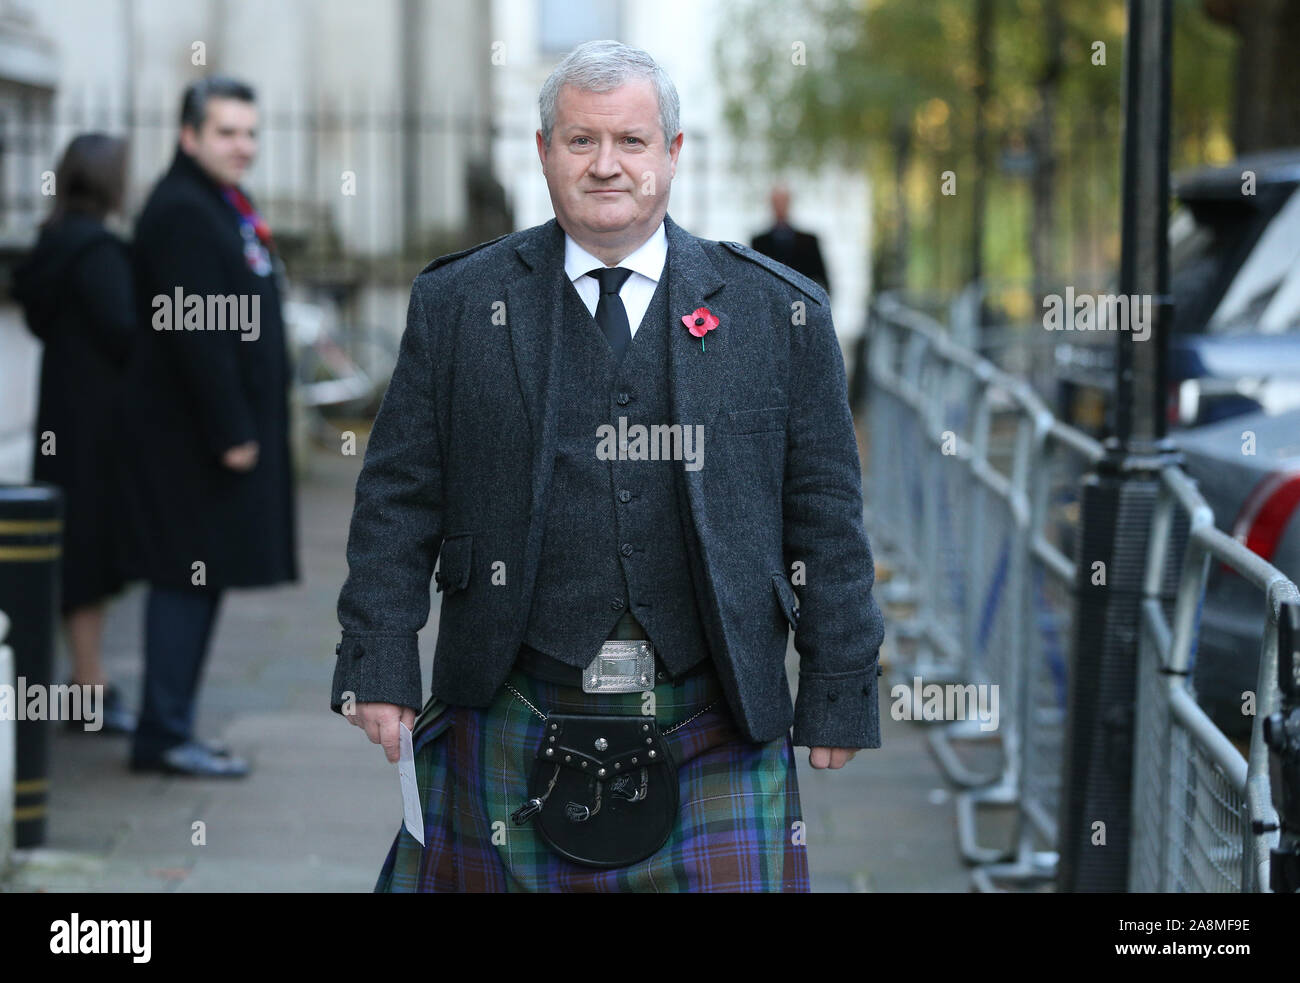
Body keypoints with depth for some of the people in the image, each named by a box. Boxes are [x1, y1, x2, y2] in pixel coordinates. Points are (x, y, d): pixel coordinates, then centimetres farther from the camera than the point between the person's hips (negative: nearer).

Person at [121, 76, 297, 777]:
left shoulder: (221, 207, 18)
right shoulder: (182, 212, -15)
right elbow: (195, 332, -22)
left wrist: (249, 425, 18)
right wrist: (231, 433, -22)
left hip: (226, 429, 10)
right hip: (193, 435, -10)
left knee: (195, 581, 12)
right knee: (189, 580, -7)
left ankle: (169, 731, 18)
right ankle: (165, 737, -2)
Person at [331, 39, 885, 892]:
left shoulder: (779, 312, 5)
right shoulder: (456, 305, 5)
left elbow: (826, 522, 6)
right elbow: (398, 502, 6)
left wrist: (839, 697, 3)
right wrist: (381, 669, -2)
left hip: (714, 736, 0)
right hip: (511, 730, 0)